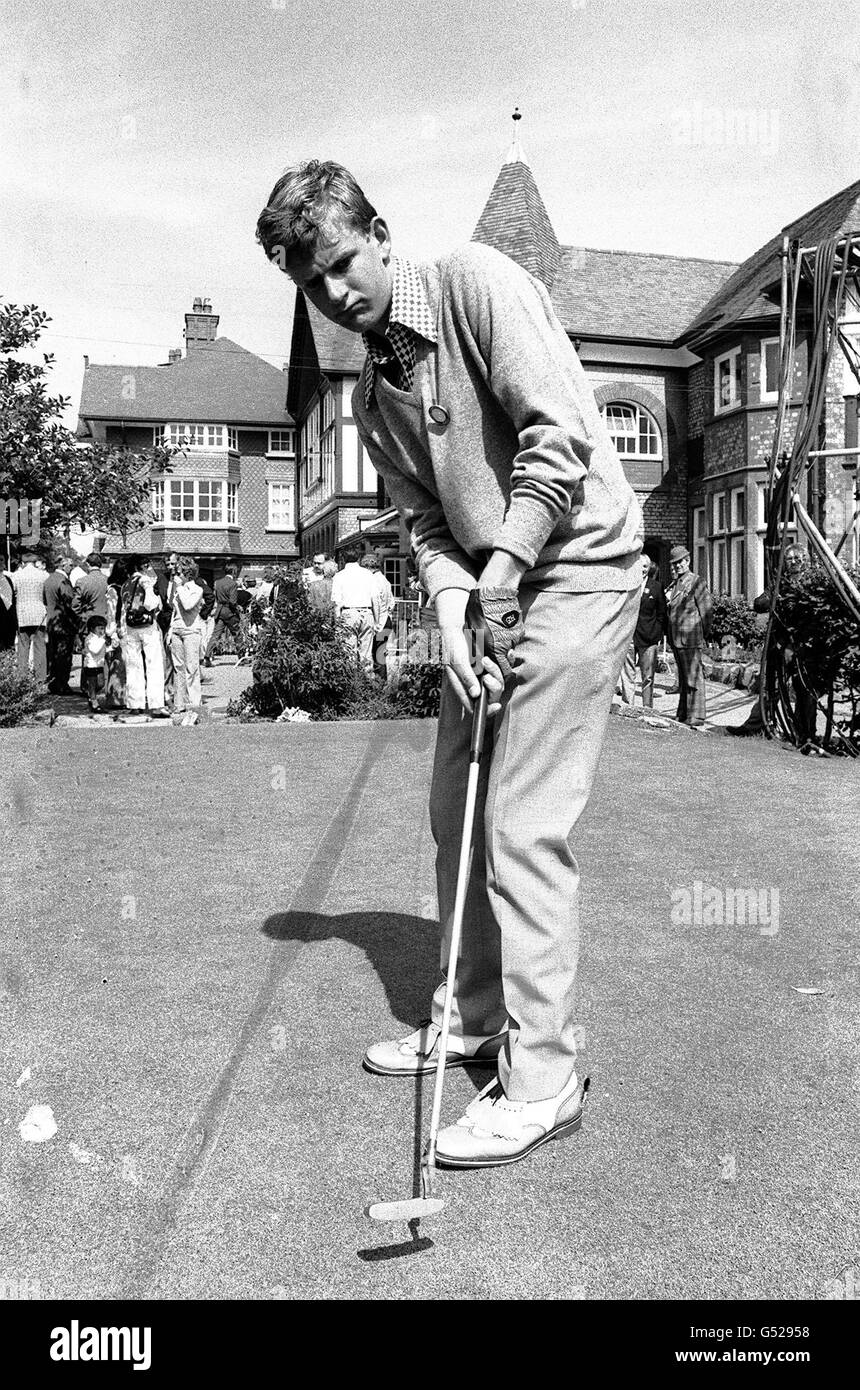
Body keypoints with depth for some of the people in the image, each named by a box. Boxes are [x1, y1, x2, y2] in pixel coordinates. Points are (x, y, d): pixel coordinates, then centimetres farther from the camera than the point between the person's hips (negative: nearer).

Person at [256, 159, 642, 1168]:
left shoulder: (476, 281, -8)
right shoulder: (372, 395, 13)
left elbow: (560, 433, -18)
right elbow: (427, 523, 8)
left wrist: (502, 568, -18)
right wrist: (452, 611, -11)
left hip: (576, 566, -8)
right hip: (486, 588, 8)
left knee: (522, 826, -11)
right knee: (454, 809, 10)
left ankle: (543, 1077, 2)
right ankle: (474, 1018, 27)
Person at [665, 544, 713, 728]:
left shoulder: (696, 582, -7)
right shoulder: (674, 584, 17)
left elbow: (707, 609, -7)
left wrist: (704, 634, -4)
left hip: (690, 638, -8)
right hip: (676, 637, 8)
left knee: (693, 677, -8)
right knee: (683, 678, 15)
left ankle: (696, 718, -8)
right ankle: (683, 715, 23)